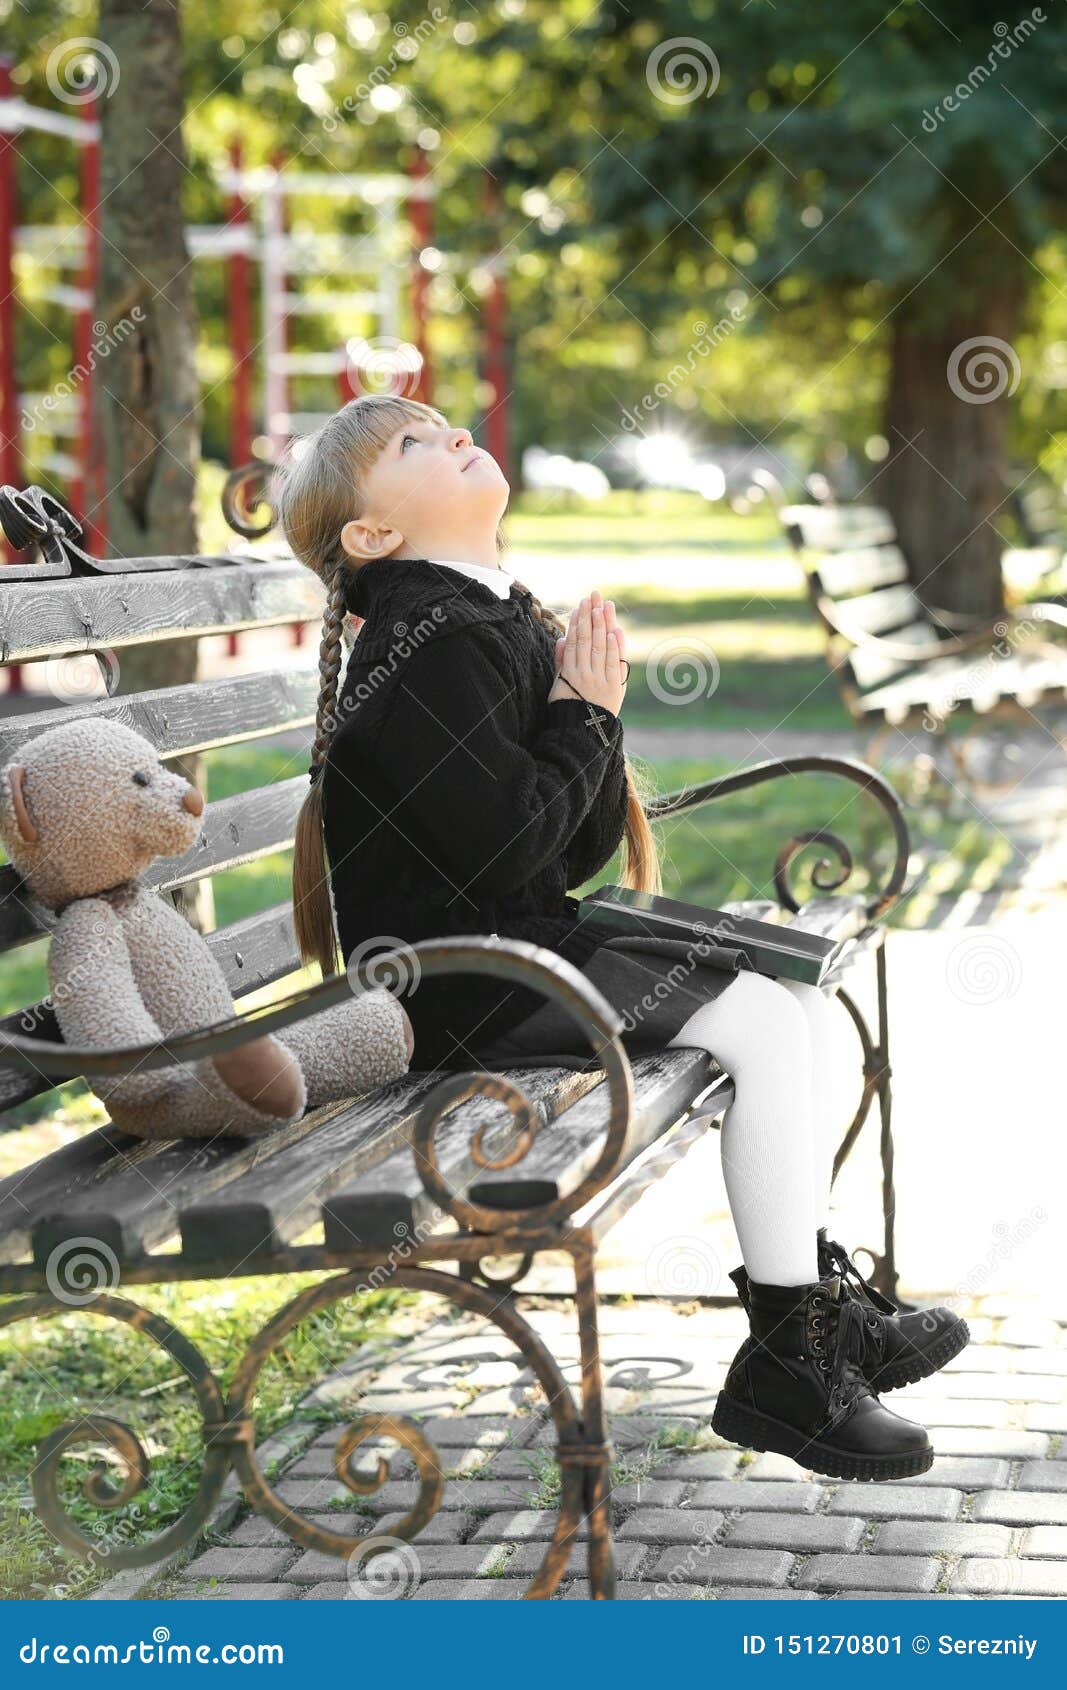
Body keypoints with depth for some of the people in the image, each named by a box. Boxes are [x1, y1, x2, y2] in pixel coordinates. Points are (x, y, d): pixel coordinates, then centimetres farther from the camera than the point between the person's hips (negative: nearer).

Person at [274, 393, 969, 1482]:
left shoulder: (500, 623, 13)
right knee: (766, 1024, -16)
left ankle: (820, 1293, 15)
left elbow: (581, 850, 10)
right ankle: (783, 1365, -8)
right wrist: (585, 716, -11)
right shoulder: (429, 645, -16)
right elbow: (506, 851, -24)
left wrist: (592, 713, -5)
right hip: (455, 978, -10)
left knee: (804, 1005, 6)